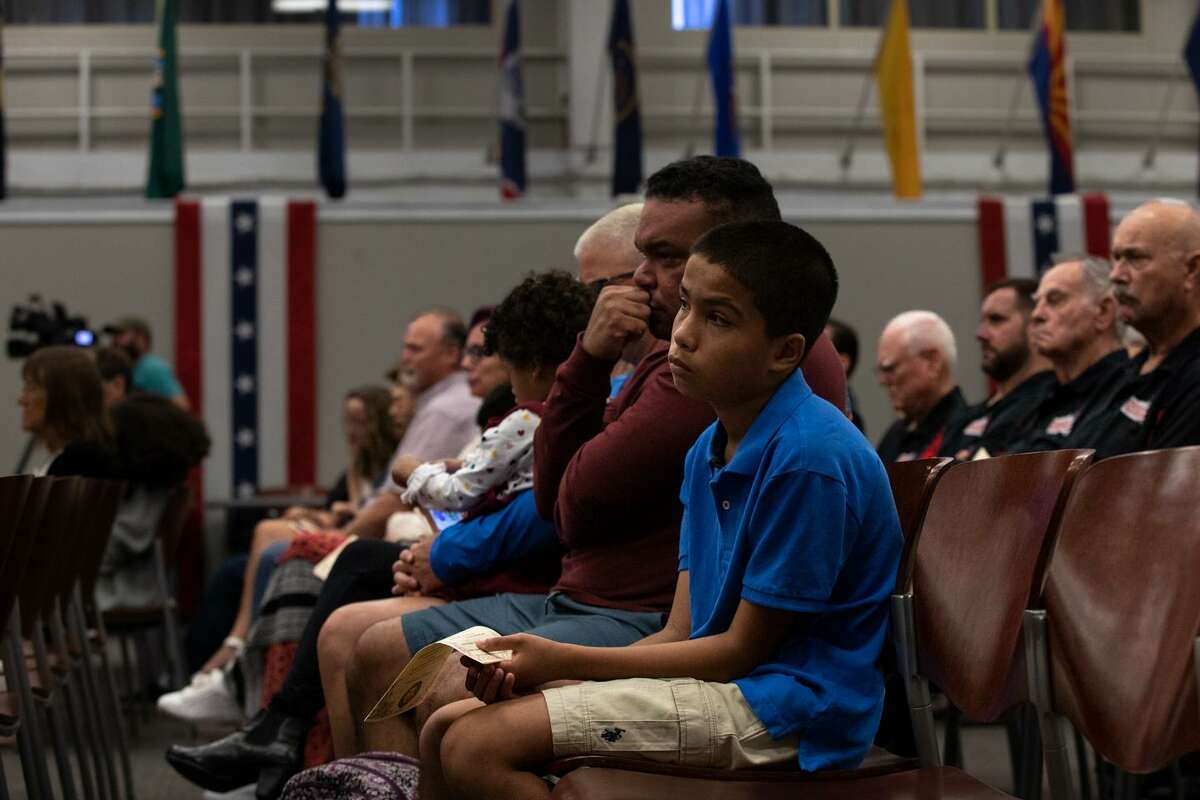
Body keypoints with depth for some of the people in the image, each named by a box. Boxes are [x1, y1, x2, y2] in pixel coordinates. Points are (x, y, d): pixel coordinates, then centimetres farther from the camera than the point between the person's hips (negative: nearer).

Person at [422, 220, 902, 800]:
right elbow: (683, 632, 10)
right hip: (719, 677, 9)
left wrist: (566, 662, -12)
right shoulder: (709, 451, 11)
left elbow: (744, 649, -14)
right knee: (445, 729, 6)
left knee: (476, 746, -19)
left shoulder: (810, 458, -18)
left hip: (782, 707, -9)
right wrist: (535, 670, -5)